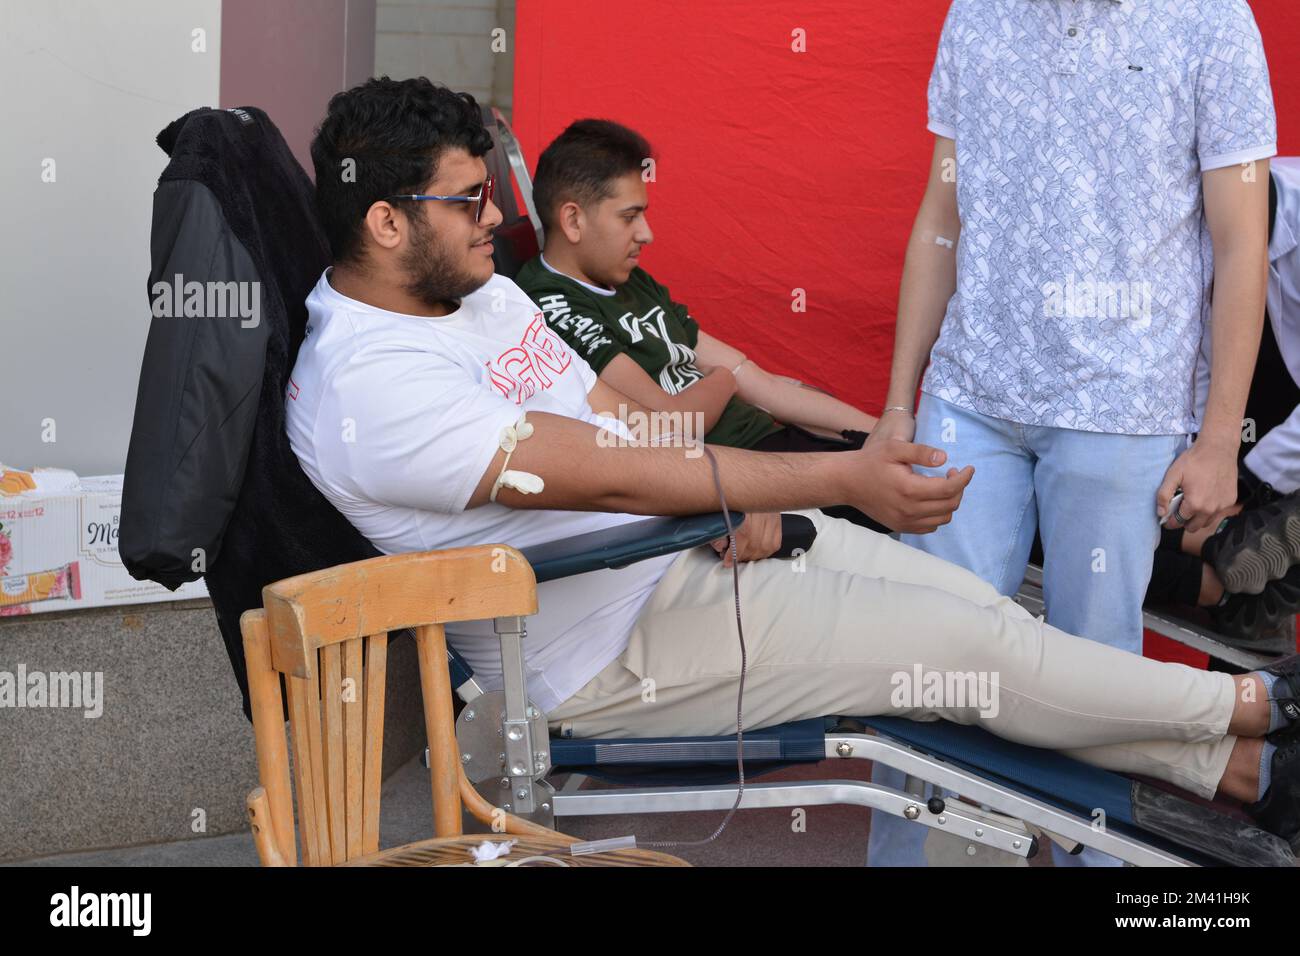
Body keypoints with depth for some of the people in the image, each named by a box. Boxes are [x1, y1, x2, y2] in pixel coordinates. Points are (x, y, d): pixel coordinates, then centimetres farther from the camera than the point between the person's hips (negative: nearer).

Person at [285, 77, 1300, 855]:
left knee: (977, 599, 4)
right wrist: (840, 481, -25)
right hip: (613, 649, -9)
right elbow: (609, 473, -27)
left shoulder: (480, 290, 7)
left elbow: (620, 417, 10)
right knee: (975, 645, -8)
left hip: (690, 542, 9)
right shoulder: (369, 383, -24)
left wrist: (739, 500, -10)